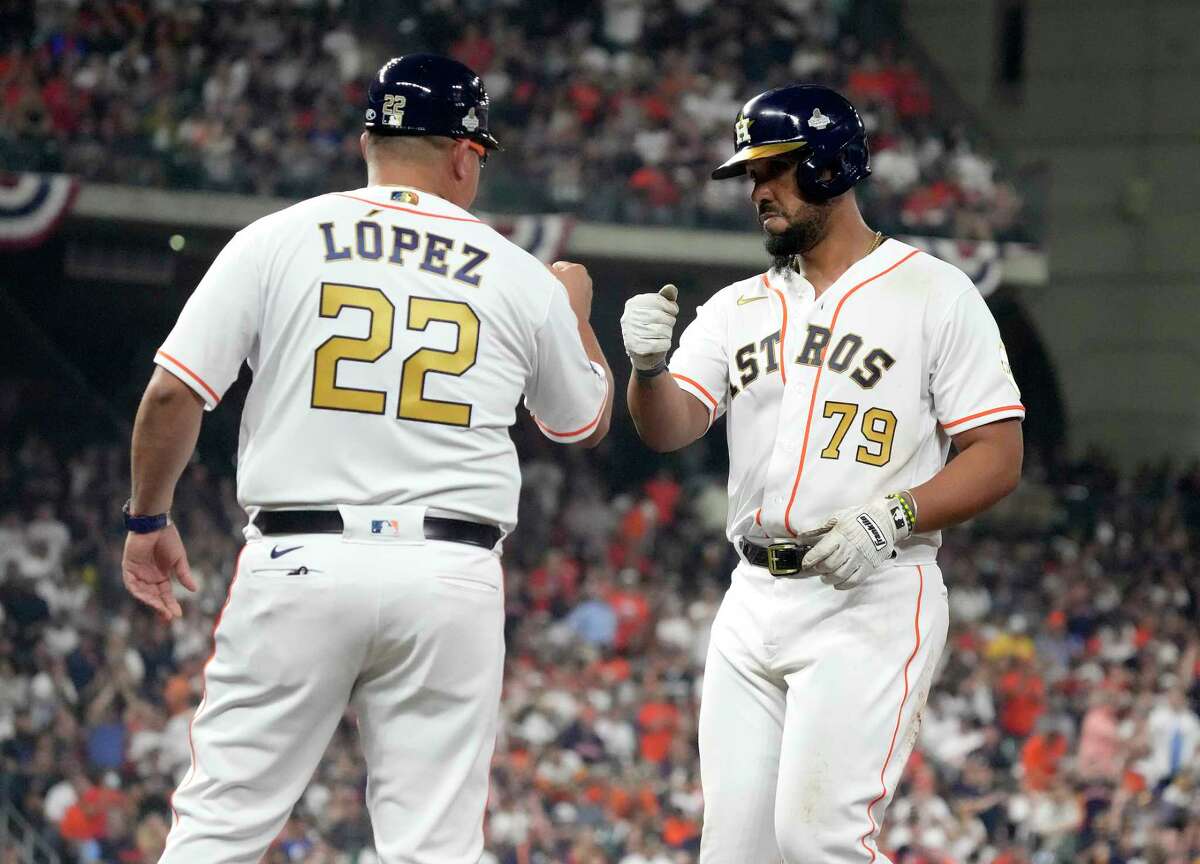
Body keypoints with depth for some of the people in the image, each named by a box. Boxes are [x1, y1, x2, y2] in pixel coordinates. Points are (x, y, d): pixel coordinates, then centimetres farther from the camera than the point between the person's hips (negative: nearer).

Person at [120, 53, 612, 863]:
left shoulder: (278, 239, 2)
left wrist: (148, 518, 14)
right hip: (451, 582, 1)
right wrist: (577, 312, 42)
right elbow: (588, 422, 24)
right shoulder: (523, 278, 8)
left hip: (299, 561, -1)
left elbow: (174, 393, -2)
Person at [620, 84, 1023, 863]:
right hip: (752, 602, 6)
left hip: (871, 601, -6)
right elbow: (669, 427, 1)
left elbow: (998, 456, -5)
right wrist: (648, 365, -20)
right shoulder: (737, 308, 15)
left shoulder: (934, 294, 0)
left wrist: (888, 519, -19)